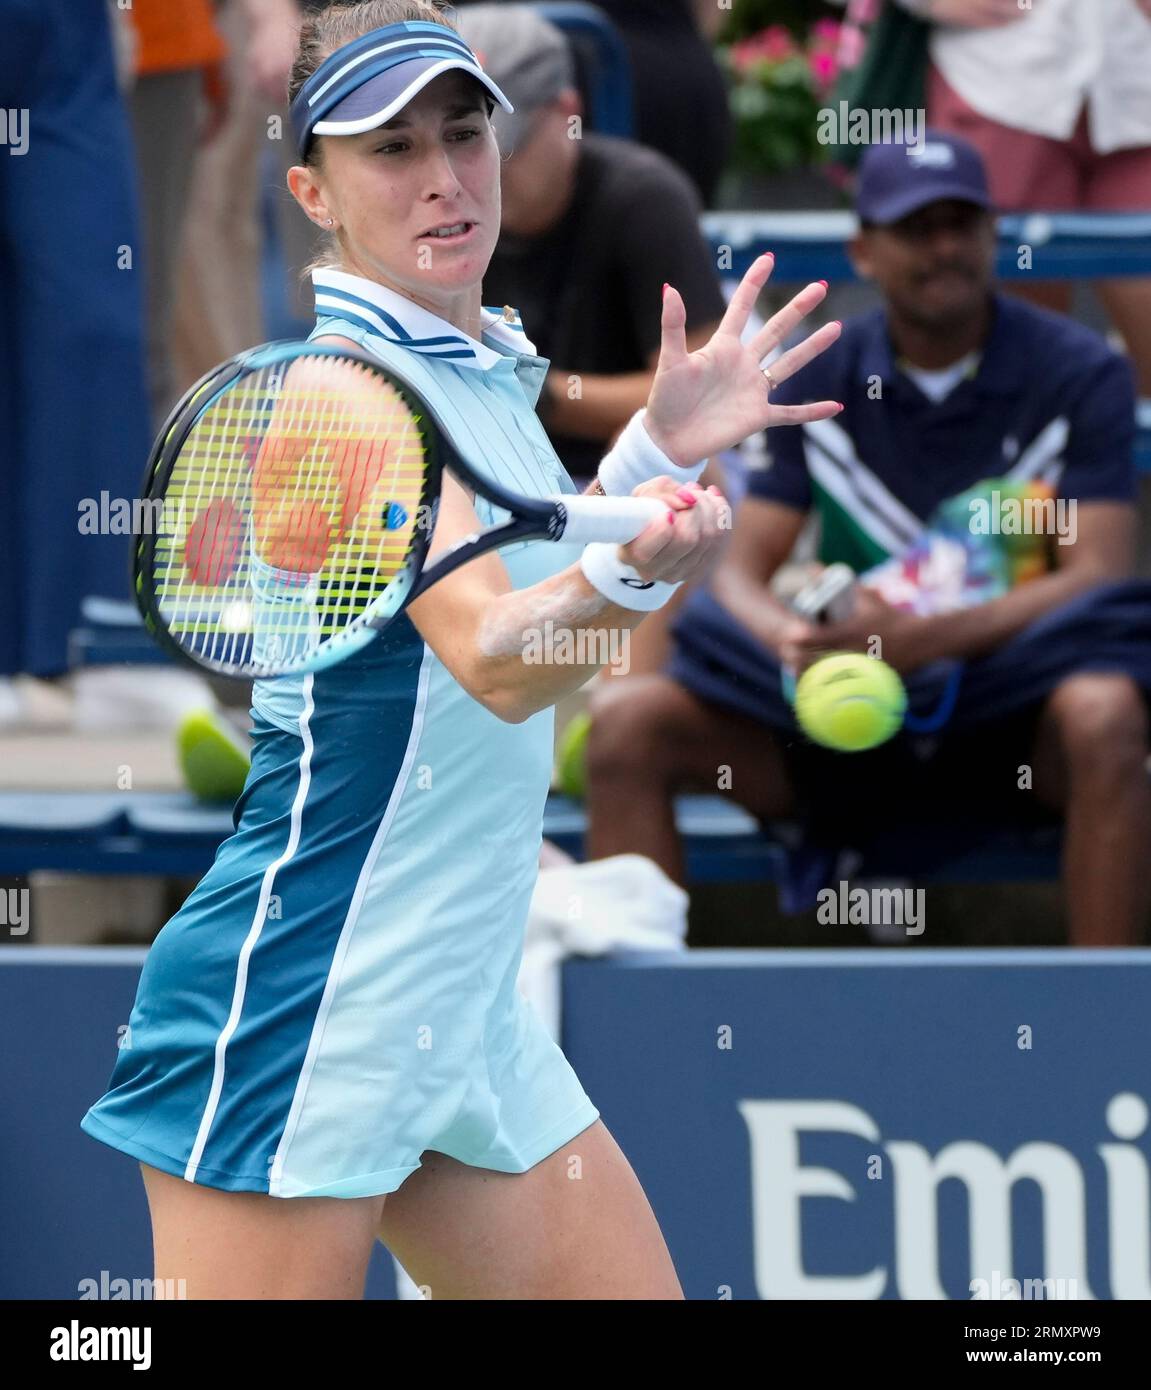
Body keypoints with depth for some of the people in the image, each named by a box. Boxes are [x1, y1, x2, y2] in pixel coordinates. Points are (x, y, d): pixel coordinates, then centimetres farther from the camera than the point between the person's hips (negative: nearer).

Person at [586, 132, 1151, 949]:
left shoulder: (1079, 374, -2)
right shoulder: (819, 384, 6)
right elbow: (740, 574, 3)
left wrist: (930, 637, -28)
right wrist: (792, 639, -24)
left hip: (1013, 723, -3)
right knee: (628, 723, -17)